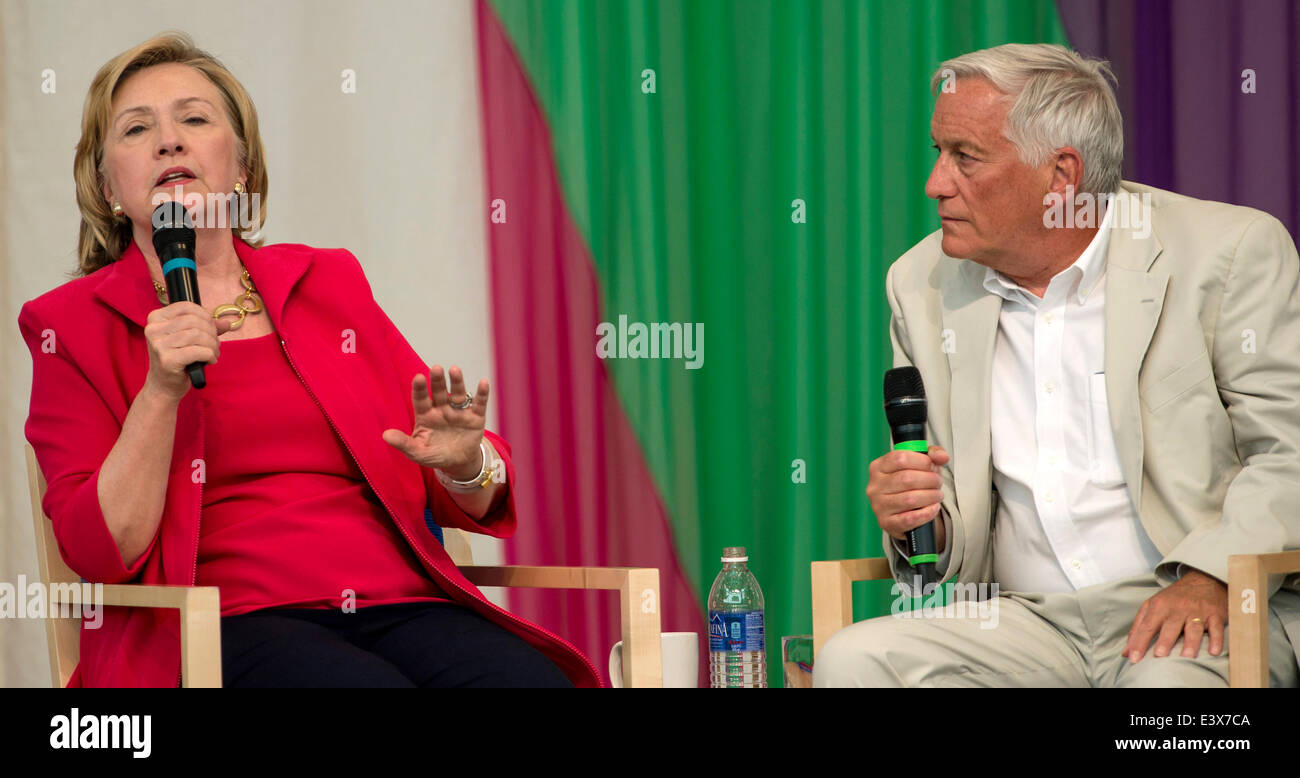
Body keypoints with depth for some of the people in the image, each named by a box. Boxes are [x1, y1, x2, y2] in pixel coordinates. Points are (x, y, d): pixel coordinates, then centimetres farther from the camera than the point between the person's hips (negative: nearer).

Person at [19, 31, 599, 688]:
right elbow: (101, 553, -1)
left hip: (398, 605, 4)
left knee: (533, 678, -30)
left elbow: (469, 506, 20)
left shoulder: (328, 283, 20)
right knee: (369, 686, -37)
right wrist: (161, 392, -12)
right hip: (232, 617, -4)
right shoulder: (71, 323, 11)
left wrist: (464, 464, -5)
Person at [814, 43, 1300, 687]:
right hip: (1028, 624, 5)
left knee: (1169, 681, -39)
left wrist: (1210, 577, -22)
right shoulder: (922, 284, 12)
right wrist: (921, 524, -7)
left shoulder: (1231, 251, -2)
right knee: (850, 659, -22)